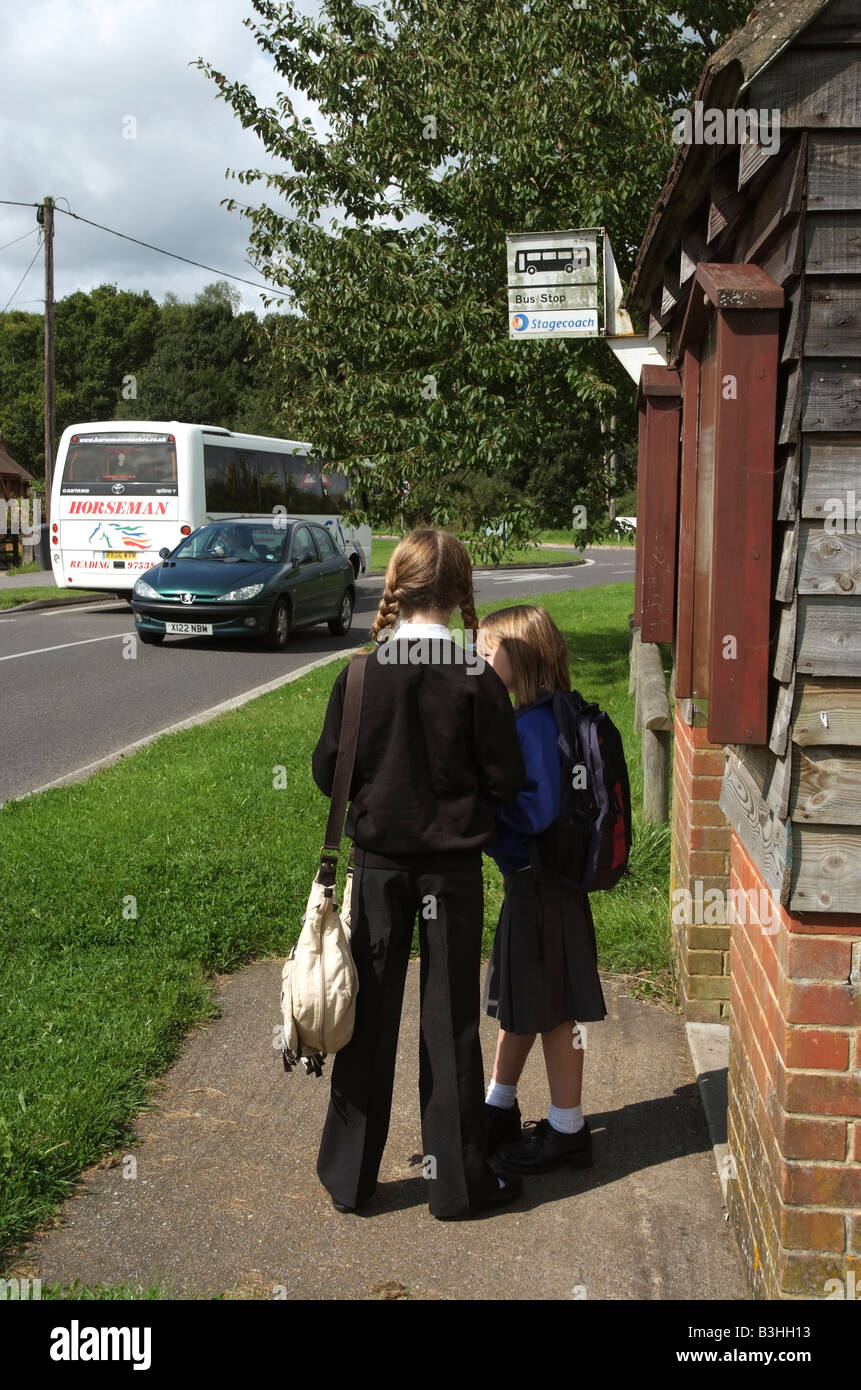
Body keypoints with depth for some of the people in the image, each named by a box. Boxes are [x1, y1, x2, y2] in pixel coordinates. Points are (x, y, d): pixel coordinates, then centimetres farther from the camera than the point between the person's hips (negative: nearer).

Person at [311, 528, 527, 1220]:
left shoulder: (359, 678, -8)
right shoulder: (478, 682, -13)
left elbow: (328, 771, -2)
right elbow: (506, 780, -8)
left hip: (378, 861, 2)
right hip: (453, 865, -1)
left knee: (369, 1015, 13)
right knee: (451, 1021, 9)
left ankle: (349, 1174, 24)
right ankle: (458, 1180, 20)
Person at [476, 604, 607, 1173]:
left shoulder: (535, 725, -22)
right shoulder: (531, 719, 7)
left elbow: (537, 812, -26)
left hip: (545, 889, -9)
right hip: (529, 880, 9)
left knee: (554, 1011, 4)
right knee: (518, 1002, 20)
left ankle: (567, 1131, 19)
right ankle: (500, 1111, 34)